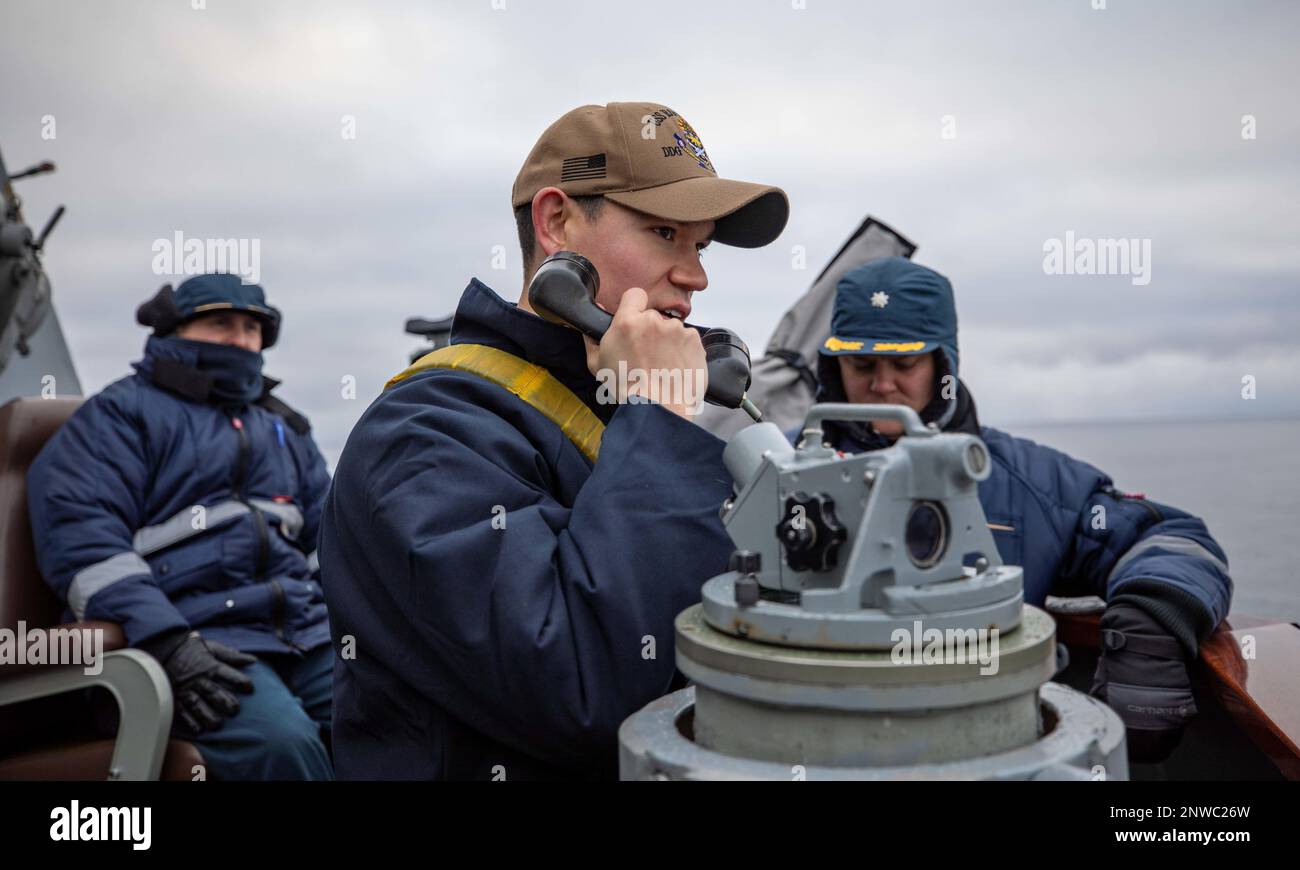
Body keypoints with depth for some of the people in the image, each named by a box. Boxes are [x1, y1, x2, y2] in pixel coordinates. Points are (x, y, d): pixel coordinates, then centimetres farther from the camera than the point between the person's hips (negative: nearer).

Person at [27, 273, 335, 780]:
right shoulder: (122, 412, 7)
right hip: (196, 635, -5)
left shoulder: (283, 428, 26)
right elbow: (79, 535, -7)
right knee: (281, 741, -34)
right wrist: (165, 642, -18)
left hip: (303, 627, 6)